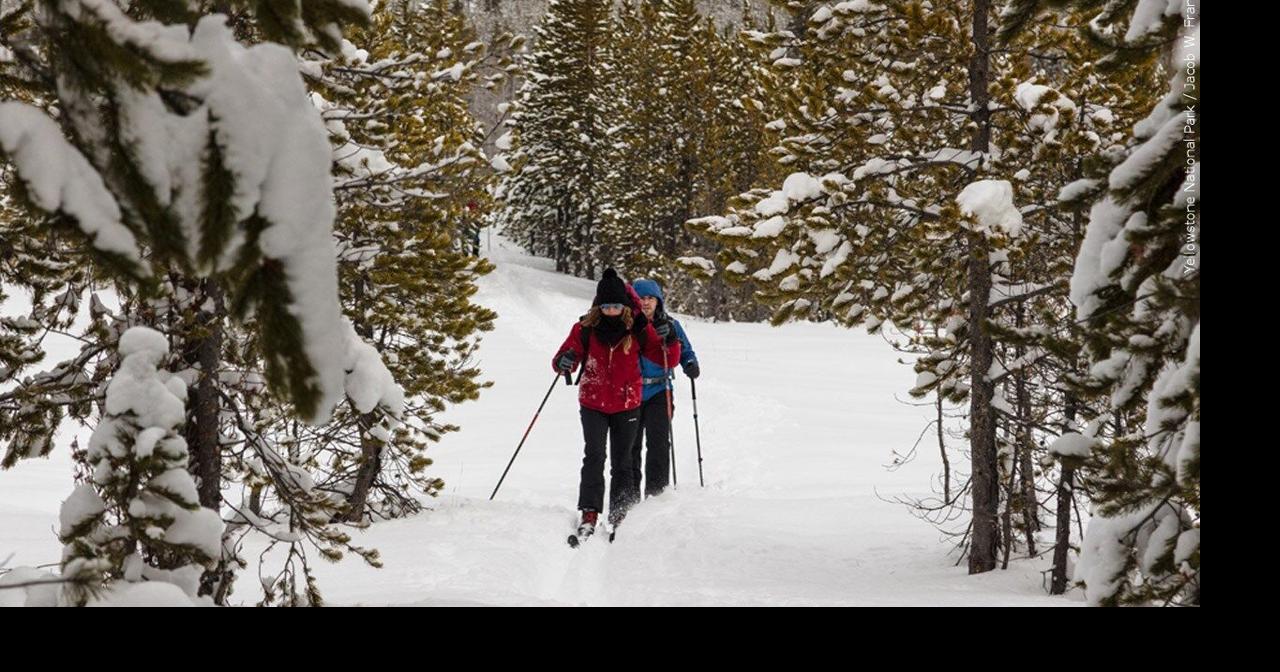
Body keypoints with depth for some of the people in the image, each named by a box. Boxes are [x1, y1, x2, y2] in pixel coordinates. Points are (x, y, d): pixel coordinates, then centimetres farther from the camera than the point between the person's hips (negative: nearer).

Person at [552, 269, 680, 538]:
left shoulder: (638, 329, -5)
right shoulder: (585, 329, -6)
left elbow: (667, 358, -1)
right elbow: (565, 358, 0)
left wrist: (670, 343, -22)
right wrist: (564, 362, -23)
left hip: (627, 405, 1)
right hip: (593, 404, -1)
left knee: (622, 462, 8)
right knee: (594, 457, -15)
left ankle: (619, 517, 18)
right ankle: (589, 515, -17)